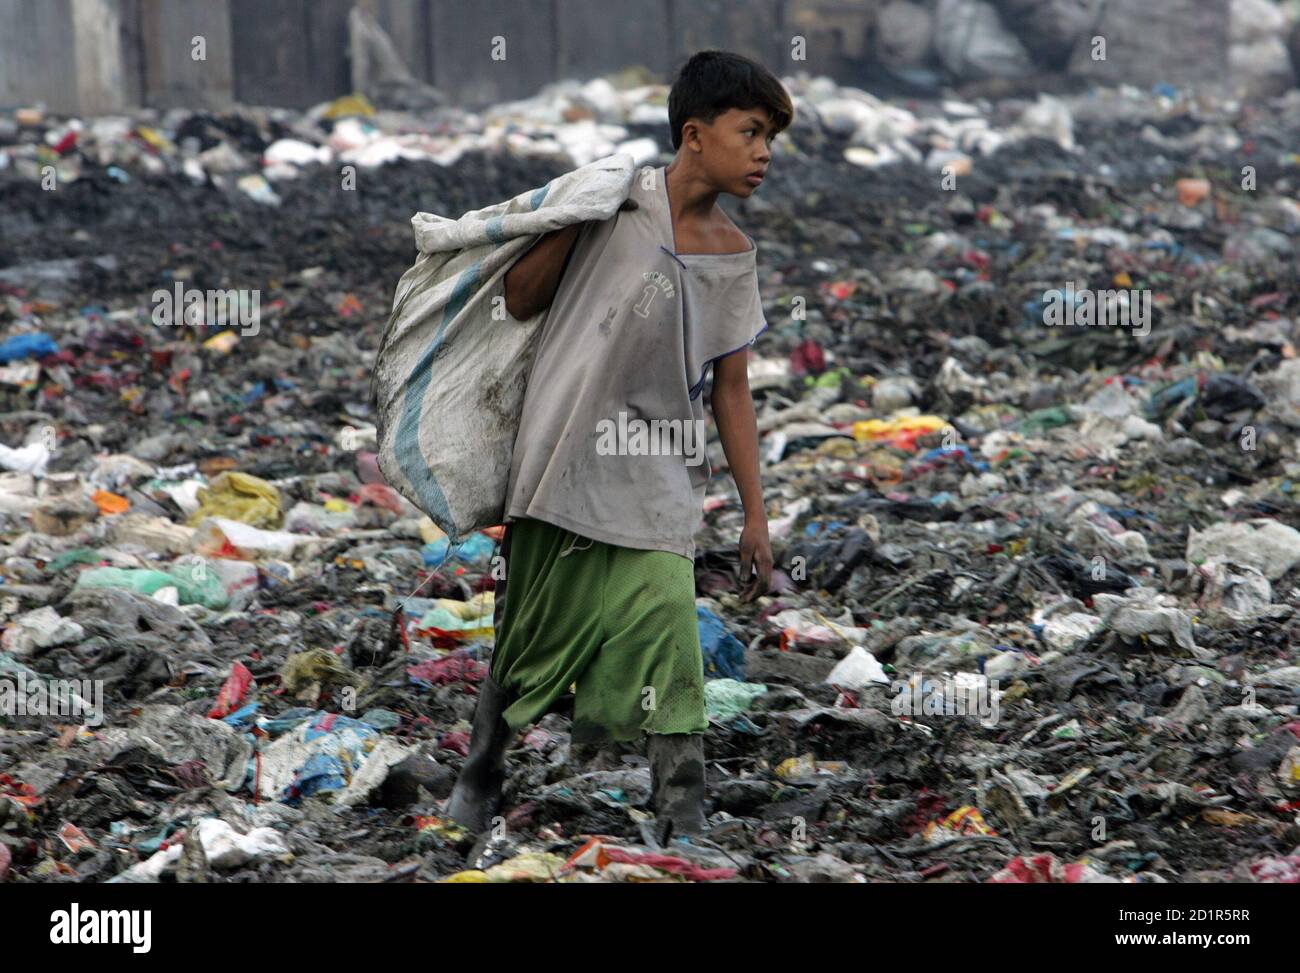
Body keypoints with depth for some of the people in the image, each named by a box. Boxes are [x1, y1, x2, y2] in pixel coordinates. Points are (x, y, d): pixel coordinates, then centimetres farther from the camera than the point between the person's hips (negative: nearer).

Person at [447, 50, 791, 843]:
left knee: (670, 662, -10)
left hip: (658, 489, 3)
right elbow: (521, 300, -6)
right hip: (564, 466, -2)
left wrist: (756, 515, 10)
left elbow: (731, 389, 12)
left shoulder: (734, 256, 8)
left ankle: (687, 830, -10)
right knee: (527, 647, 10)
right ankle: (478, 784, 31)